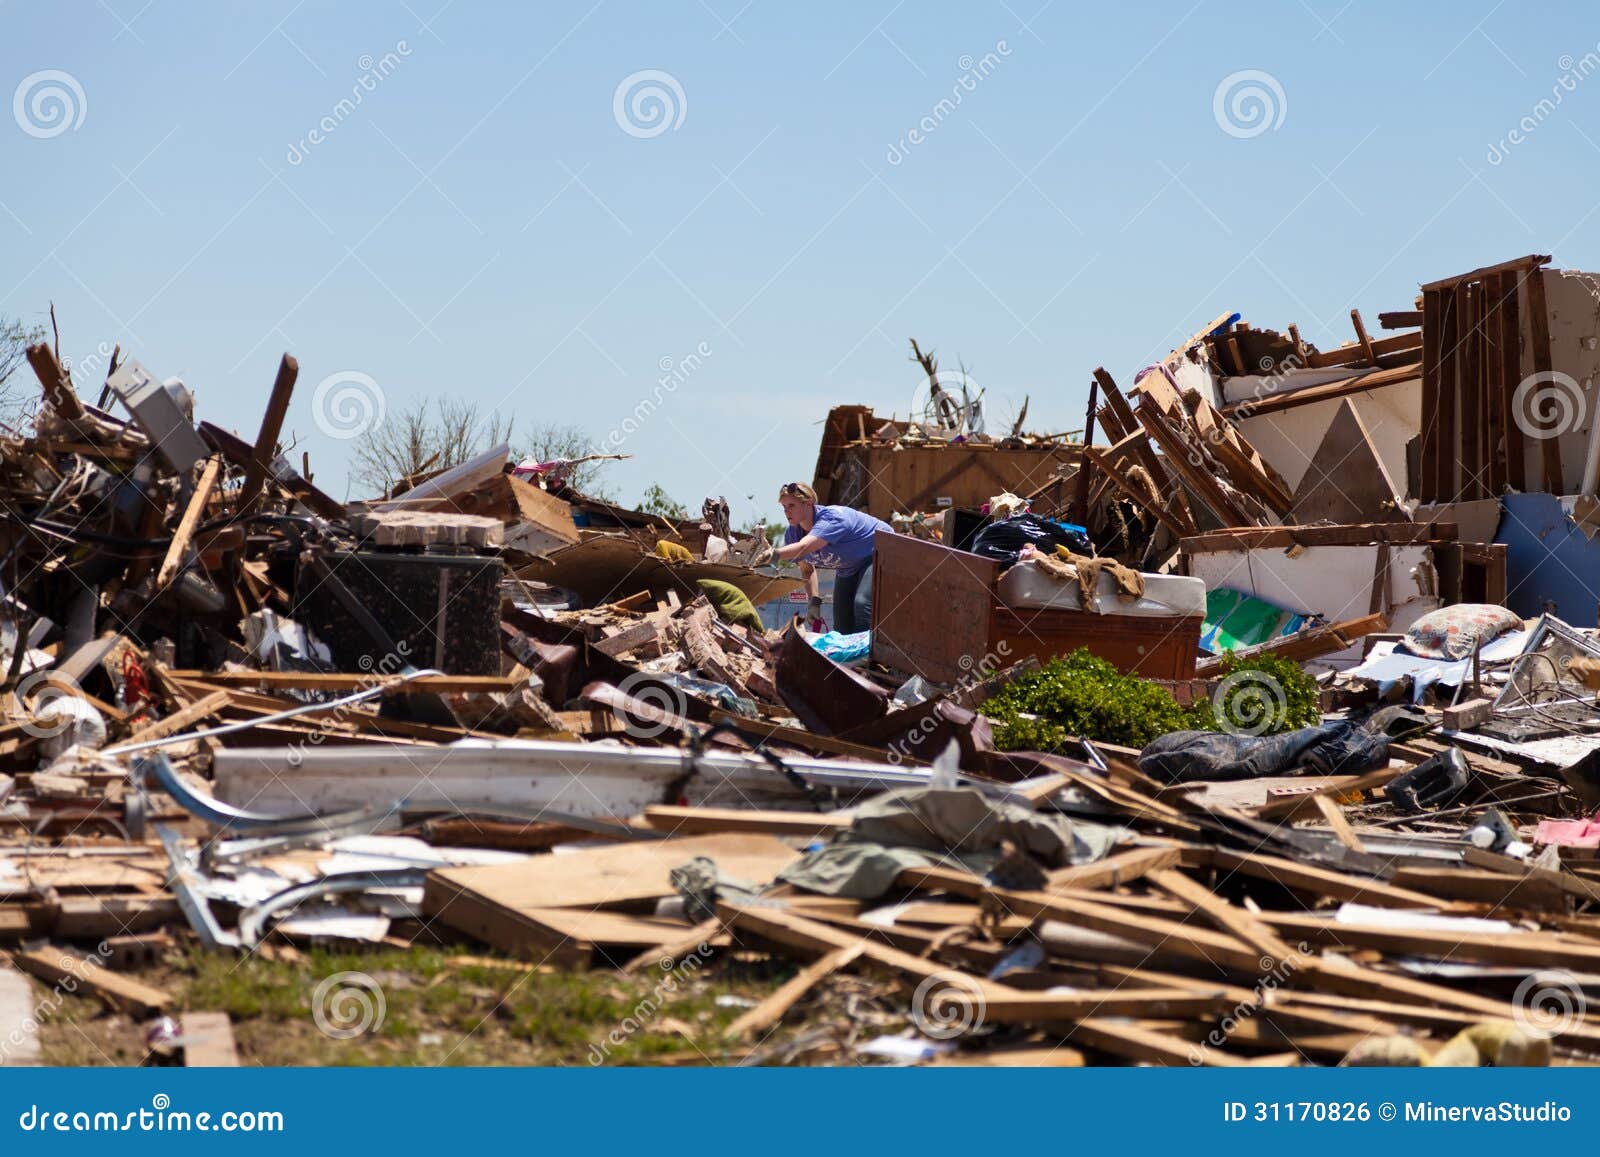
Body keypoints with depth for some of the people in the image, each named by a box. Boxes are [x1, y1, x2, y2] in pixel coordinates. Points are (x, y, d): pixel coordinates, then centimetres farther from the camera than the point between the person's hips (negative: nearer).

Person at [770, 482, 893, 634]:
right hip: (848, 569, 8)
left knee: (862, 603, -30)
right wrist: (814, 600, -15)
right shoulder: (792, 533, -13)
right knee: (842, 626, 2)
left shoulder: (832, 518, -37)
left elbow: (804, 547, -55)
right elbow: (807, 569, 0)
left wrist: (774, 554, -69)